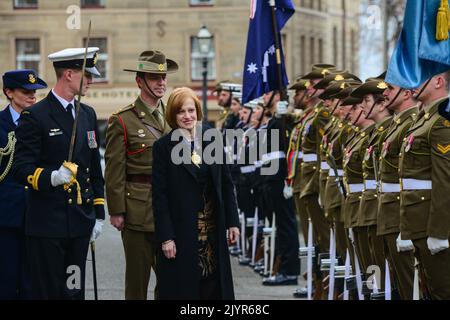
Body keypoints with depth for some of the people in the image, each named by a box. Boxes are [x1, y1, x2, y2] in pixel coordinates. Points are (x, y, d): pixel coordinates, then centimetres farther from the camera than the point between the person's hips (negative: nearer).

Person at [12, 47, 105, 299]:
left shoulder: (88, 115, 14)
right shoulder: (35, 116, -7)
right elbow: (21, 169, -12)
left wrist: (98, 213, 14)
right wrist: (51, 177, -31)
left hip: (80, 222, 6)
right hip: (47, 224, -6)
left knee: (75, 290, 7)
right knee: (48, 291, -2)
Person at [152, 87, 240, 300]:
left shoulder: (212, 140, 7)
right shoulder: (163, 147, -3)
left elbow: (226, 184, 11)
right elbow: (159, 195, -6)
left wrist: (232, 222, 6)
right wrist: (165, 237, -11)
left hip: (213, 230, 3)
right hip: (181, 231, -3)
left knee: (214, 287, 4)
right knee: (182, 289, 0)